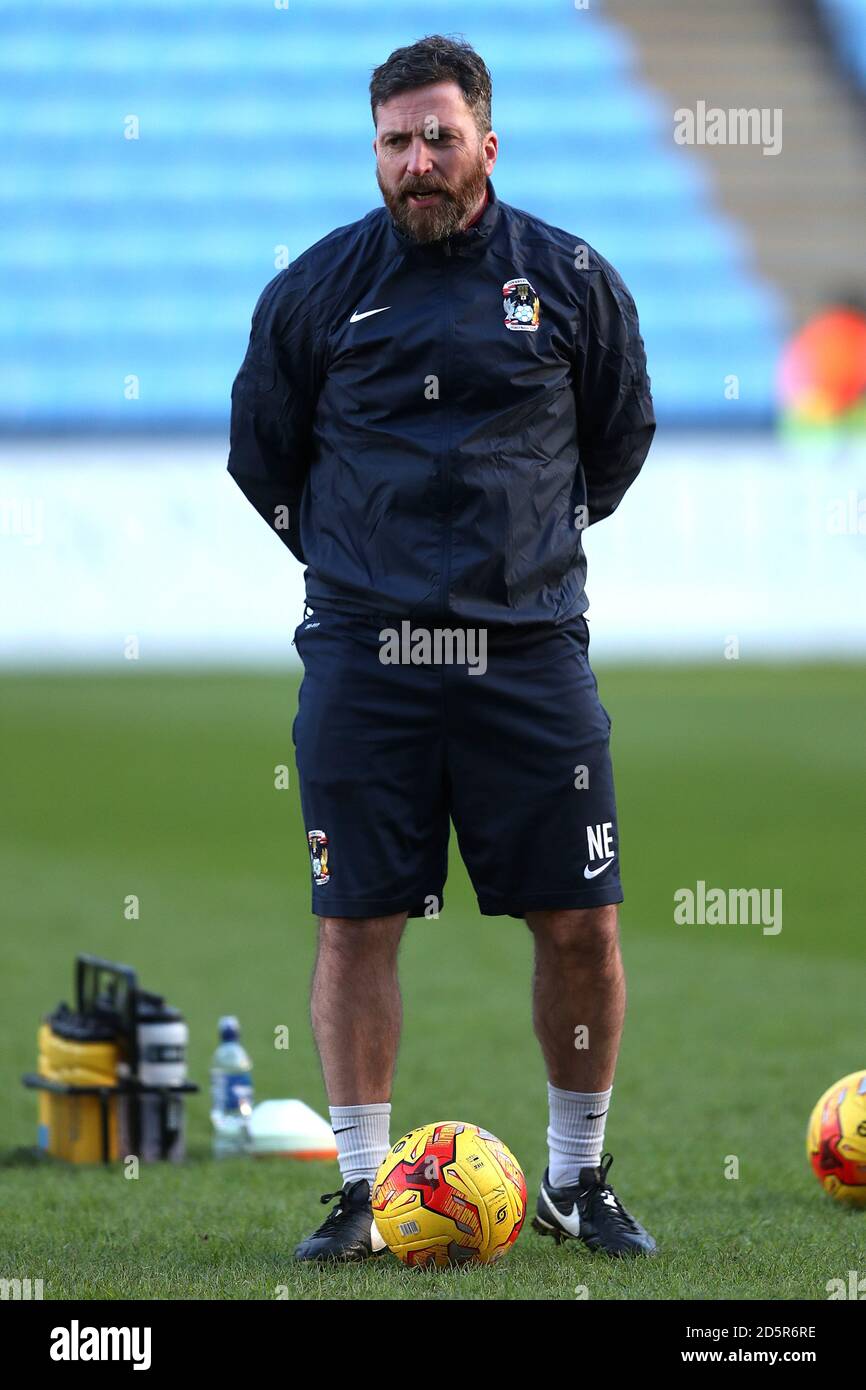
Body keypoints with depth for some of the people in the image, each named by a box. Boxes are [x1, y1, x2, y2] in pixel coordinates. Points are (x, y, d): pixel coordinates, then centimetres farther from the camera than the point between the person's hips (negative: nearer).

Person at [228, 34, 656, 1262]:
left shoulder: (572, 282, 5)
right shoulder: (318, 289, 3)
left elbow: (622, 435, 20)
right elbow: (259, 451, 16)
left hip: (530, 648, 0)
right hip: (364, 654, 0)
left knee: (579, 924, 0)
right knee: (358, 924, -1)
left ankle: (579, 1180, 16)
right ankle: (362, 1193, 8)